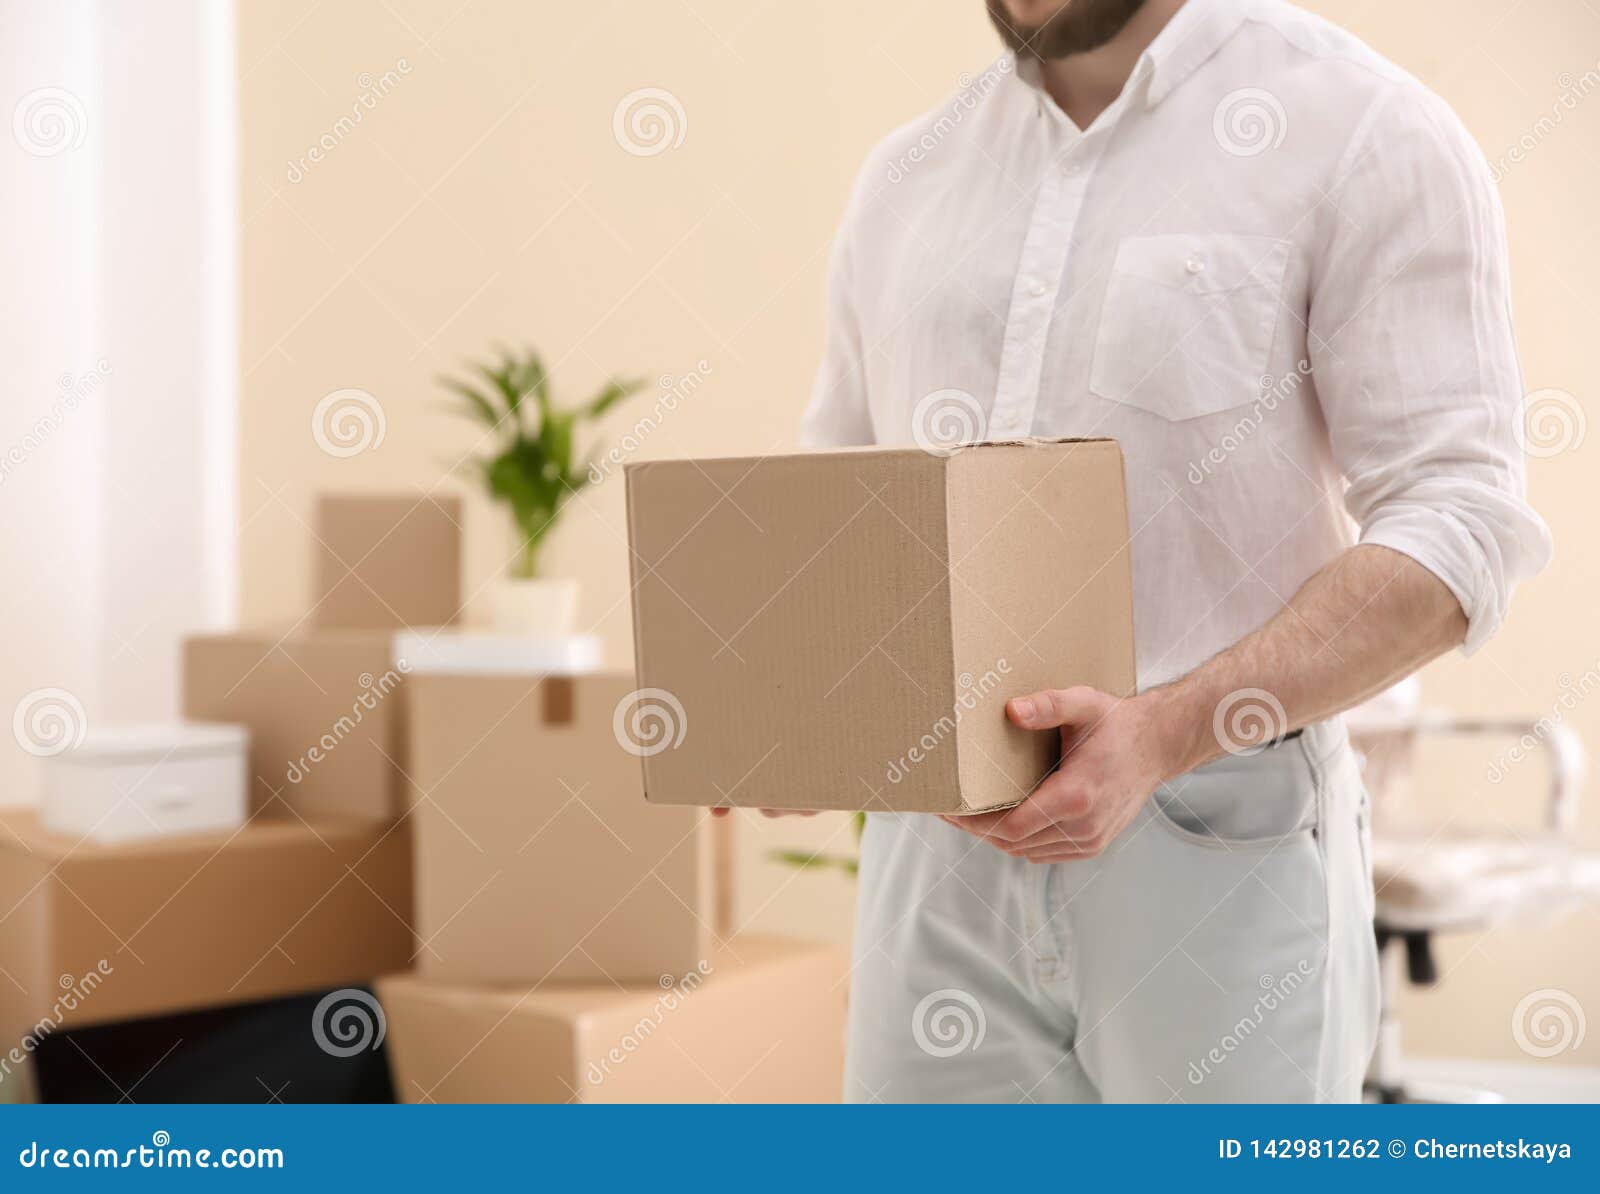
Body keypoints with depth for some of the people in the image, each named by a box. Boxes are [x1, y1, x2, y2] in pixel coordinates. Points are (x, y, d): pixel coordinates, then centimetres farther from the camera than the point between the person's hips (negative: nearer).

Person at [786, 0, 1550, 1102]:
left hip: (1220, 844, -4)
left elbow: (1453, 532, -11)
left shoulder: (1365, 131, -4)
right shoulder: (909, 179, 13)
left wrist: (1163, 733, -23)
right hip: (943, 845, 5)